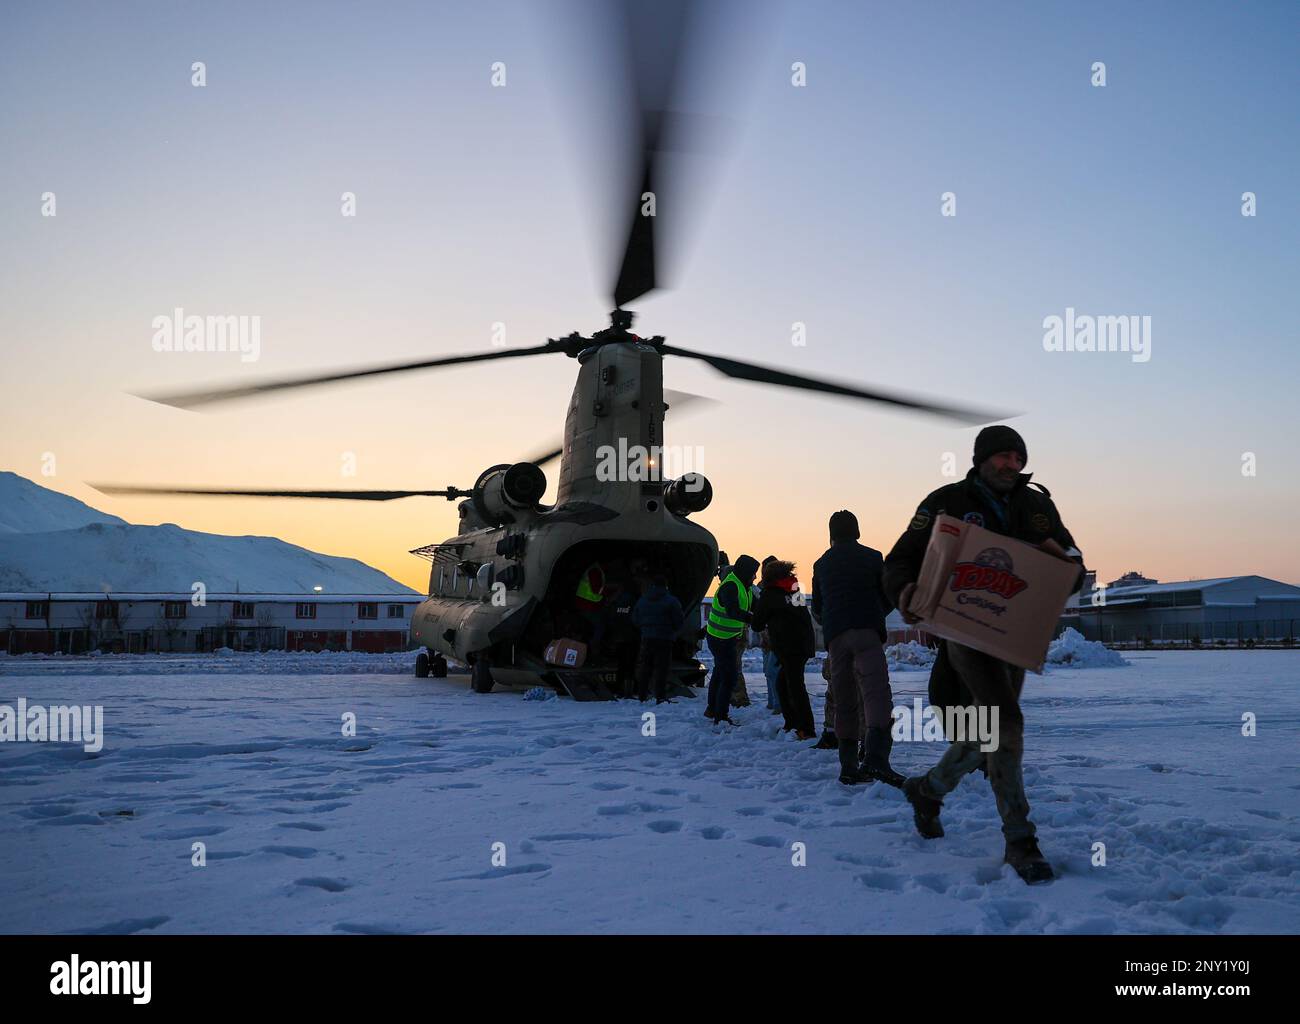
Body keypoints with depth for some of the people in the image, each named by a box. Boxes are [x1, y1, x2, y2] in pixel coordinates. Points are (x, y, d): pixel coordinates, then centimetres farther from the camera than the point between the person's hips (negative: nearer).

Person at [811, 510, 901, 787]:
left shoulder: (821, 564, 17)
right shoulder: (872, 557, 9)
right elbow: (889, 598, 12)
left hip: (835, 638, 4)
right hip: (867, 632, -4)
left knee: (844, 701, 9)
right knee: (876, 692, -15)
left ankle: (848, 767, 6)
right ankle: (876, 759, -34)